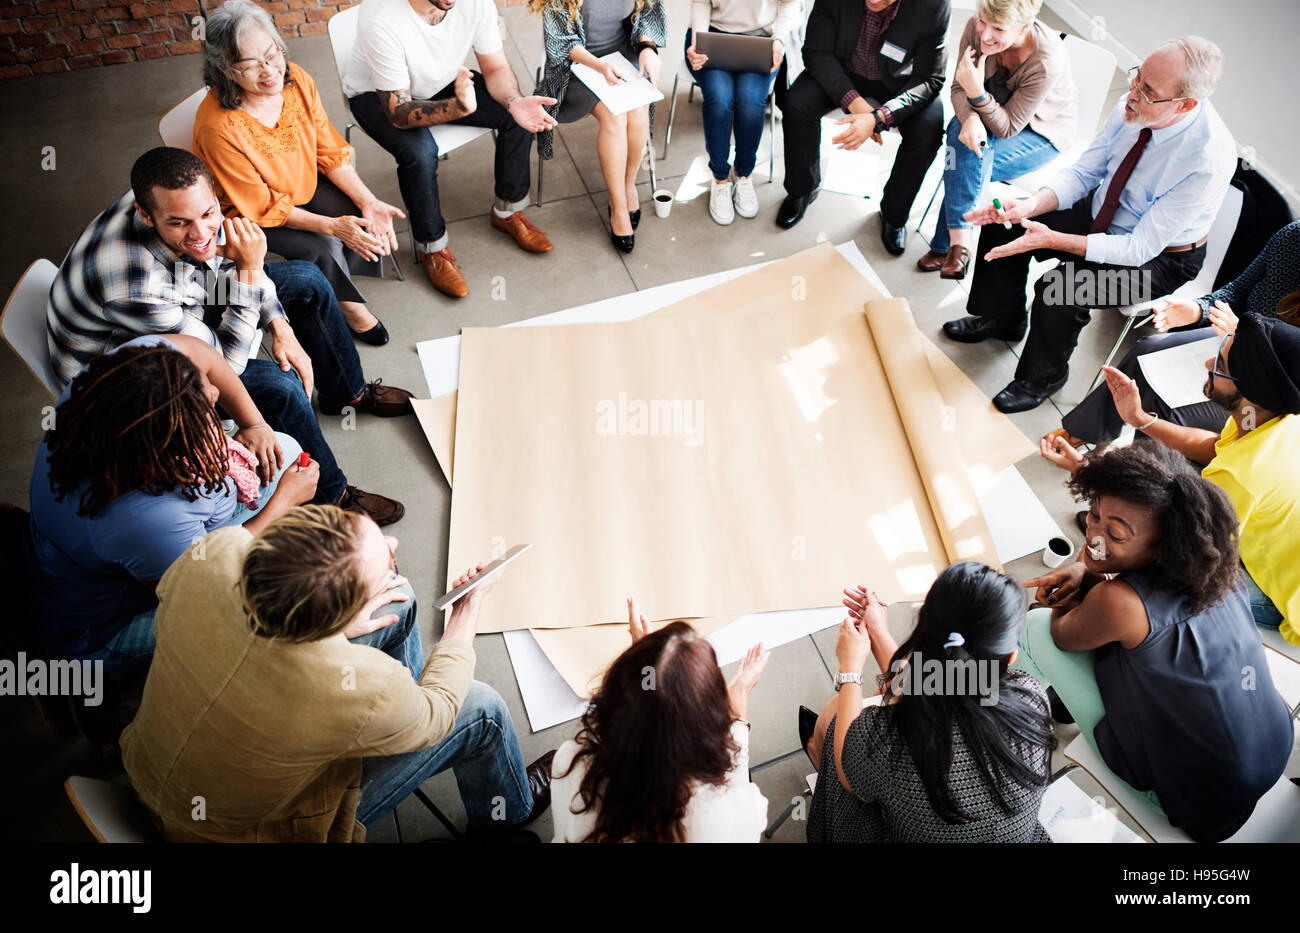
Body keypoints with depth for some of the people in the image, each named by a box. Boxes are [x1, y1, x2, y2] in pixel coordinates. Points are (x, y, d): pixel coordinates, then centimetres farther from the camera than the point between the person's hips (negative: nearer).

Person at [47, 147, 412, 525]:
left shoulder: (188, 201, -23)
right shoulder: (132, 289, -44)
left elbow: (229, 260, -2)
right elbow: (224, 361, -33)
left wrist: (281, 328, -13)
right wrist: (249, 270, -38)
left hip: (181, 307, 8)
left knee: (308, 281, 6)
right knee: (278, 384, -31)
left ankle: (348, 393, 26)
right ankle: (331, 495, -7)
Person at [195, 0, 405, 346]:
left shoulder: (296, 80, -17)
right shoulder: (218, 126, -32)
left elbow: (331, 153, -7)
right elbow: (264, 208, -24)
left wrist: (368, 202, -21)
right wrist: (332, 226, -32)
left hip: (305, 184, 5)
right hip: (247, 212, -5)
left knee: (359, 217, -17)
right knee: (323, 247, -25)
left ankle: (336, 283, 8)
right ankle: (348, 304, 5)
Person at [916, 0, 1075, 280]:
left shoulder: (1049, 61, -31)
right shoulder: (976, 27, -19)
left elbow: (1008, 128, -26)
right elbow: (958, 89, -10)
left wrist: (977, 92, -42)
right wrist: (970, 118, -33)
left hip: (1042, 133, -4)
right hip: (990, 116, 4)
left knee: (967, 167, -29)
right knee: (962, 131, -30)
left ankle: (947, 245, -13)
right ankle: (961, 241, -27)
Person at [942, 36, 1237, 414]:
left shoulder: (1209, 160, -33)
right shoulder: (1132, 105, -16)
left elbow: (1140, 249, -29)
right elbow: (1082, 172, -5)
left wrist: (1054, 240, -36)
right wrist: (1033, 205, -24)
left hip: (1159, 257, -7)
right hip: (1099, 214, 7)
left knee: (1060, 288, -30)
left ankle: (1043, 376, 0)